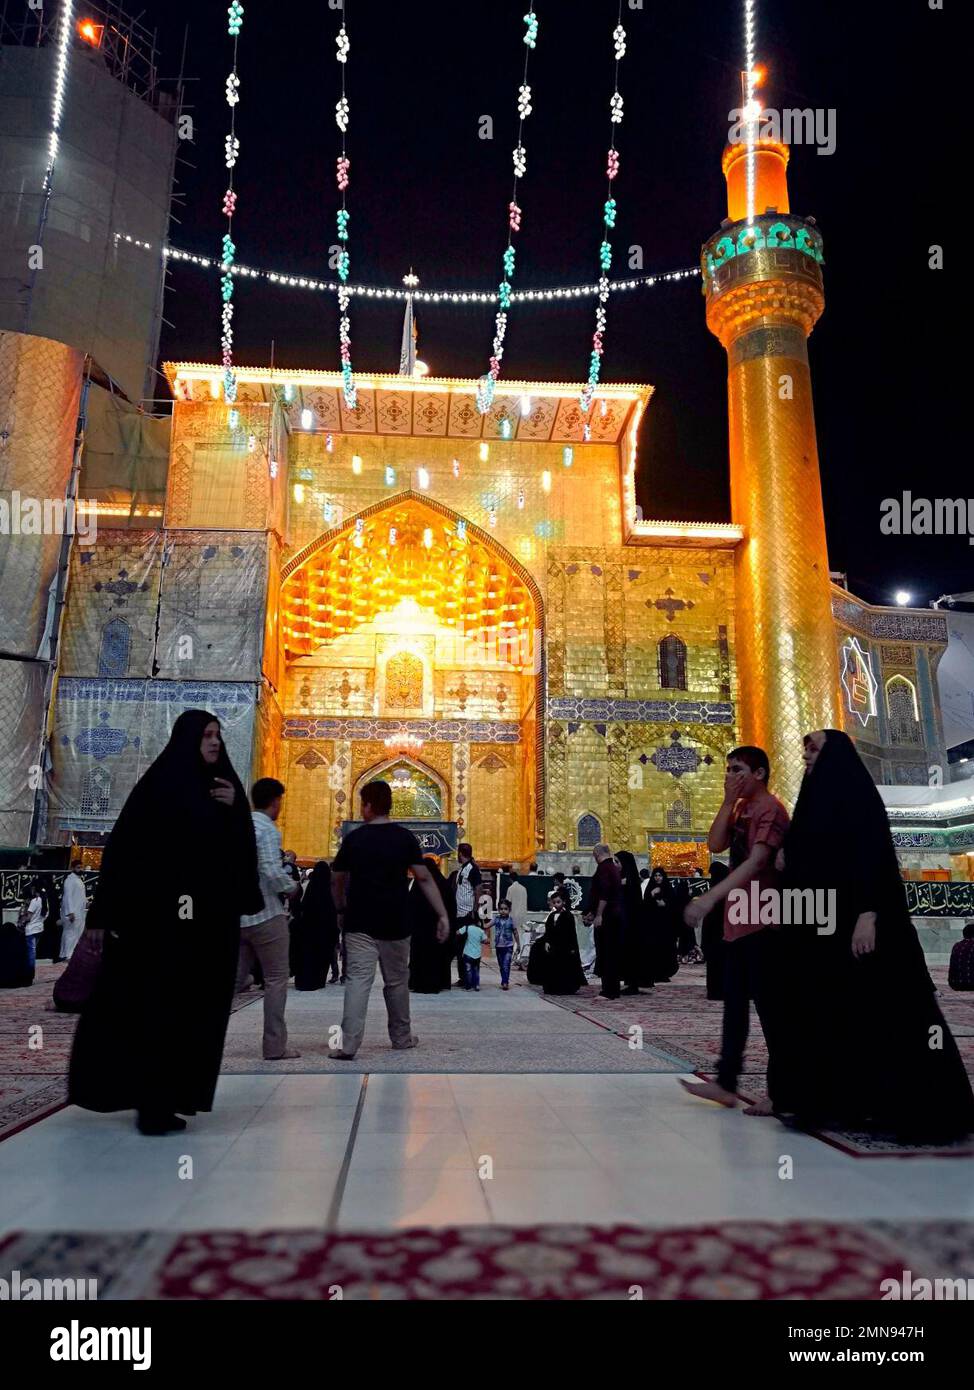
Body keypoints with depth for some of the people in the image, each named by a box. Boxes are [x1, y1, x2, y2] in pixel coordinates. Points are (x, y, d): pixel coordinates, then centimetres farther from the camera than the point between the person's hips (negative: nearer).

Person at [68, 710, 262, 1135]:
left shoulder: (224, 787, 12)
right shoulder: (158, 783, -4)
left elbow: (243, 850, 9)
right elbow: (122, 846, -7)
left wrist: (235, 810, -9)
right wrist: (104, 912, -11)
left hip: (211, 915, 6)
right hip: (157, 911, -5)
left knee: (195, 1008, 8)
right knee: (153, 1006, -3)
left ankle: (171, 1095, 18)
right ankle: (154, 1100, 5)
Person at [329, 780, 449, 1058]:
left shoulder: (353, 838, -1)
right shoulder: (405, 837, -3)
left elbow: (337, 881, 7)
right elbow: (424, 878, -7)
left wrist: (341, 911, 23)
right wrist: (442, 915, -4)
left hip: (359, 923, 0)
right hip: (394, 923, 0)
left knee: (358, 980, -2)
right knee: (396, 982, 13)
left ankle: (349, 1044, -10)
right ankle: (401, 1038, 26)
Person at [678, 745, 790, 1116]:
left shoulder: (770, 809, -14)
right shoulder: (742, 809, 15)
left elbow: (757, 861, -25)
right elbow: (716, 845, 5)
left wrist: (711, 897, -33)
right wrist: (729, 801, -4)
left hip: (763, 922, -9)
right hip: (737, 921, 10)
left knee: (769, 1006, -3)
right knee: (734, 1004, 13)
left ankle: (780, 1091, 7)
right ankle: (726, 1082, 20)